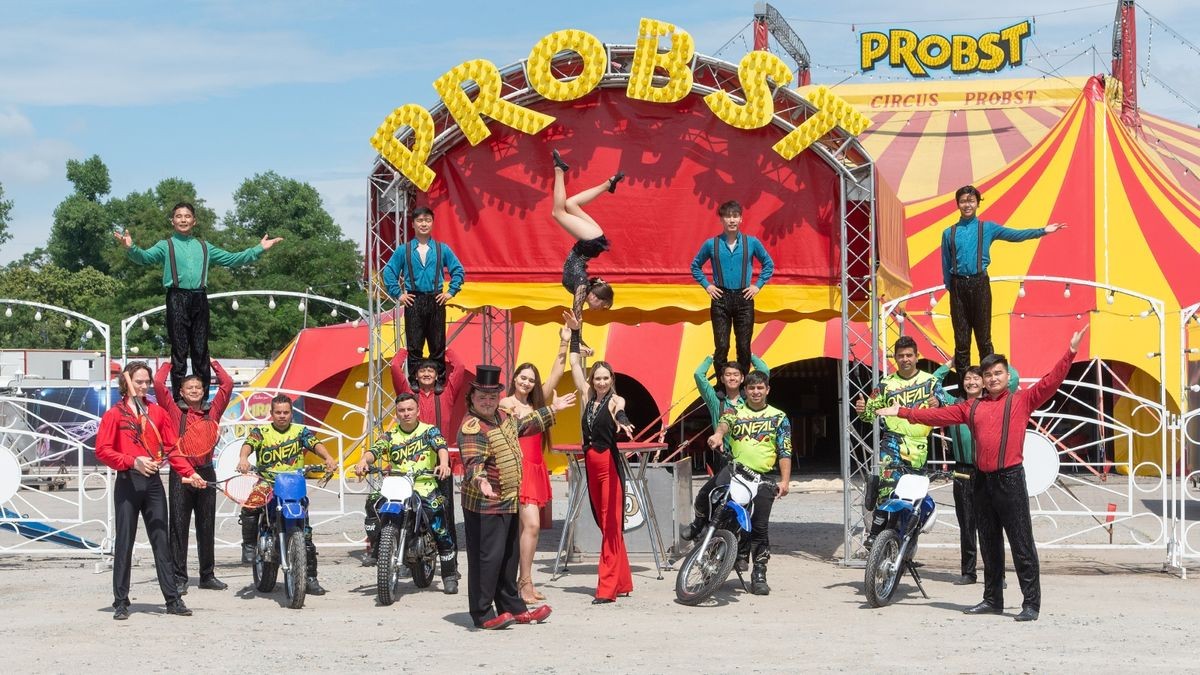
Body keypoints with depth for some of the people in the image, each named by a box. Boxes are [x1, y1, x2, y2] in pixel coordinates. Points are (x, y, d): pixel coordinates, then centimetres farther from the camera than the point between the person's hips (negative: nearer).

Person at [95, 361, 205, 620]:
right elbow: (102, 450, -7)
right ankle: (121, 602, 6)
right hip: (127, 482, -3)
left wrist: (190, 473, -2)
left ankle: (173, 599, 6)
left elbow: (172, 448, 10)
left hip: (153, 482, 3)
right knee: (124, 543, 1)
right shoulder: (115, 414, 1)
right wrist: (132, 462, -20)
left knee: (161, 541, 4)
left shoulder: (158, 413, 12)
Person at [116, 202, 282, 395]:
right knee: (179, 352, -4)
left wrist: (259, 249, 15)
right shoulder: (166, 246, 10)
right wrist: (131, 248, -29)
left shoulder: (204, 247, 22)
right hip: (177, 299, -3)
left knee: (201, 351, 4)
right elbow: (145, 257, -7)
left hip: (200, 299, 3)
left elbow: (232, 259, 22)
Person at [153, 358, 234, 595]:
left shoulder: (212, 413, 11)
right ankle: (179, 578, 0)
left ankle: (207, 575, 19)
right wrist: (168, 364, 15)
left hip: (206, 473, 3)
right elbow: (158, 383, -1)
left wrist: (213, 363, 24)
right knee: (179, 527, -2)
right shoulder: (175, 412, 4)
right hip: (180, 473, -3)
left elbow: (227, 384, 13)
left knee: (206, 527, 10)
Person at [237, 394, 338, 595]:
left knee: (305, 533, -5)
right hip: (267, 484, -1)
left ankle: (310, 578, 2)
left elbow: (315, 444, -6)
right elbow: (249, 443, -11)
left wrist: (328, 458, -28)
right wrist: (243, 458, -35)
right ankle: (249, 545, -8)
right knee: (249, 507, -32)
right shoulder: (260, 432, 9)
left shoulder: (300, 431, 11)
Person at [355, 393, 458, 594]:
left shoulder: (429, 430, 8)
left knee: (441, 531, -13)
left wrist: (443, 464, -33)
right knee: (372, 502, -24)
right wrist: (363, 461, -25)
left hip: (426, 487, -3)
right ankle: (376, 547, -11)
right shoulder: (391, 435, 15)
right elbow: (376, 450, -1)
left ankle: (449, 576, -4)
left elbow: (441, 446, -10)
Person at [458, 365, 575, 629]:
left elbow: (521, 425, 31)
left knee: (510, 556, 17)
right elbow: (473, 462, -32)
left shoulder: (501, 416, 10)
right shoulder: (472, 427, -20)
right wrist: (480, 480, -52)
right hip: (485, 505, -10)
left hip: (508, 502, 10)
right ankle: (483, 615, -3)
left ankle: (513, 608, 27)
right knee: (487, 557, -9)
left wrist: (552, 410, 38)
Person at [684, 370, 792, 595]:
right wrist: (718, 434, -35)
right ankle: (700, 522, 7)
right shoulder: (735, 411, 14)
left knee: (759, 527, -2)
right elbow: (724, 422, -11)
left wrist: (784, 481, -5)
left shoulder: (779, 418, 13)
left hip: (763, 477, 0)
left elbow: (785, 452, 7)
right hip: (735, 469, 0)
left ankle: (759, 574, 7)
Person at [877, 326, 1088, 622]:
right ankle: (992, 599, 22)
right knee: (989, 544, 13)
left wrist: (1070, 352, -17)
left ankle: (1031, 603, -4)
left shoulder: (1022, 400, 2)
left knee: (1022, 544, -5)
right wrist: (903, 412, 17)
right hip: (982, 481, 5)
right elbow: (938, 415, 18)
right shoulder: (972, 407, 14)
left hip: (1010, 479, -5)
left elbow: (1050, 382, -7)